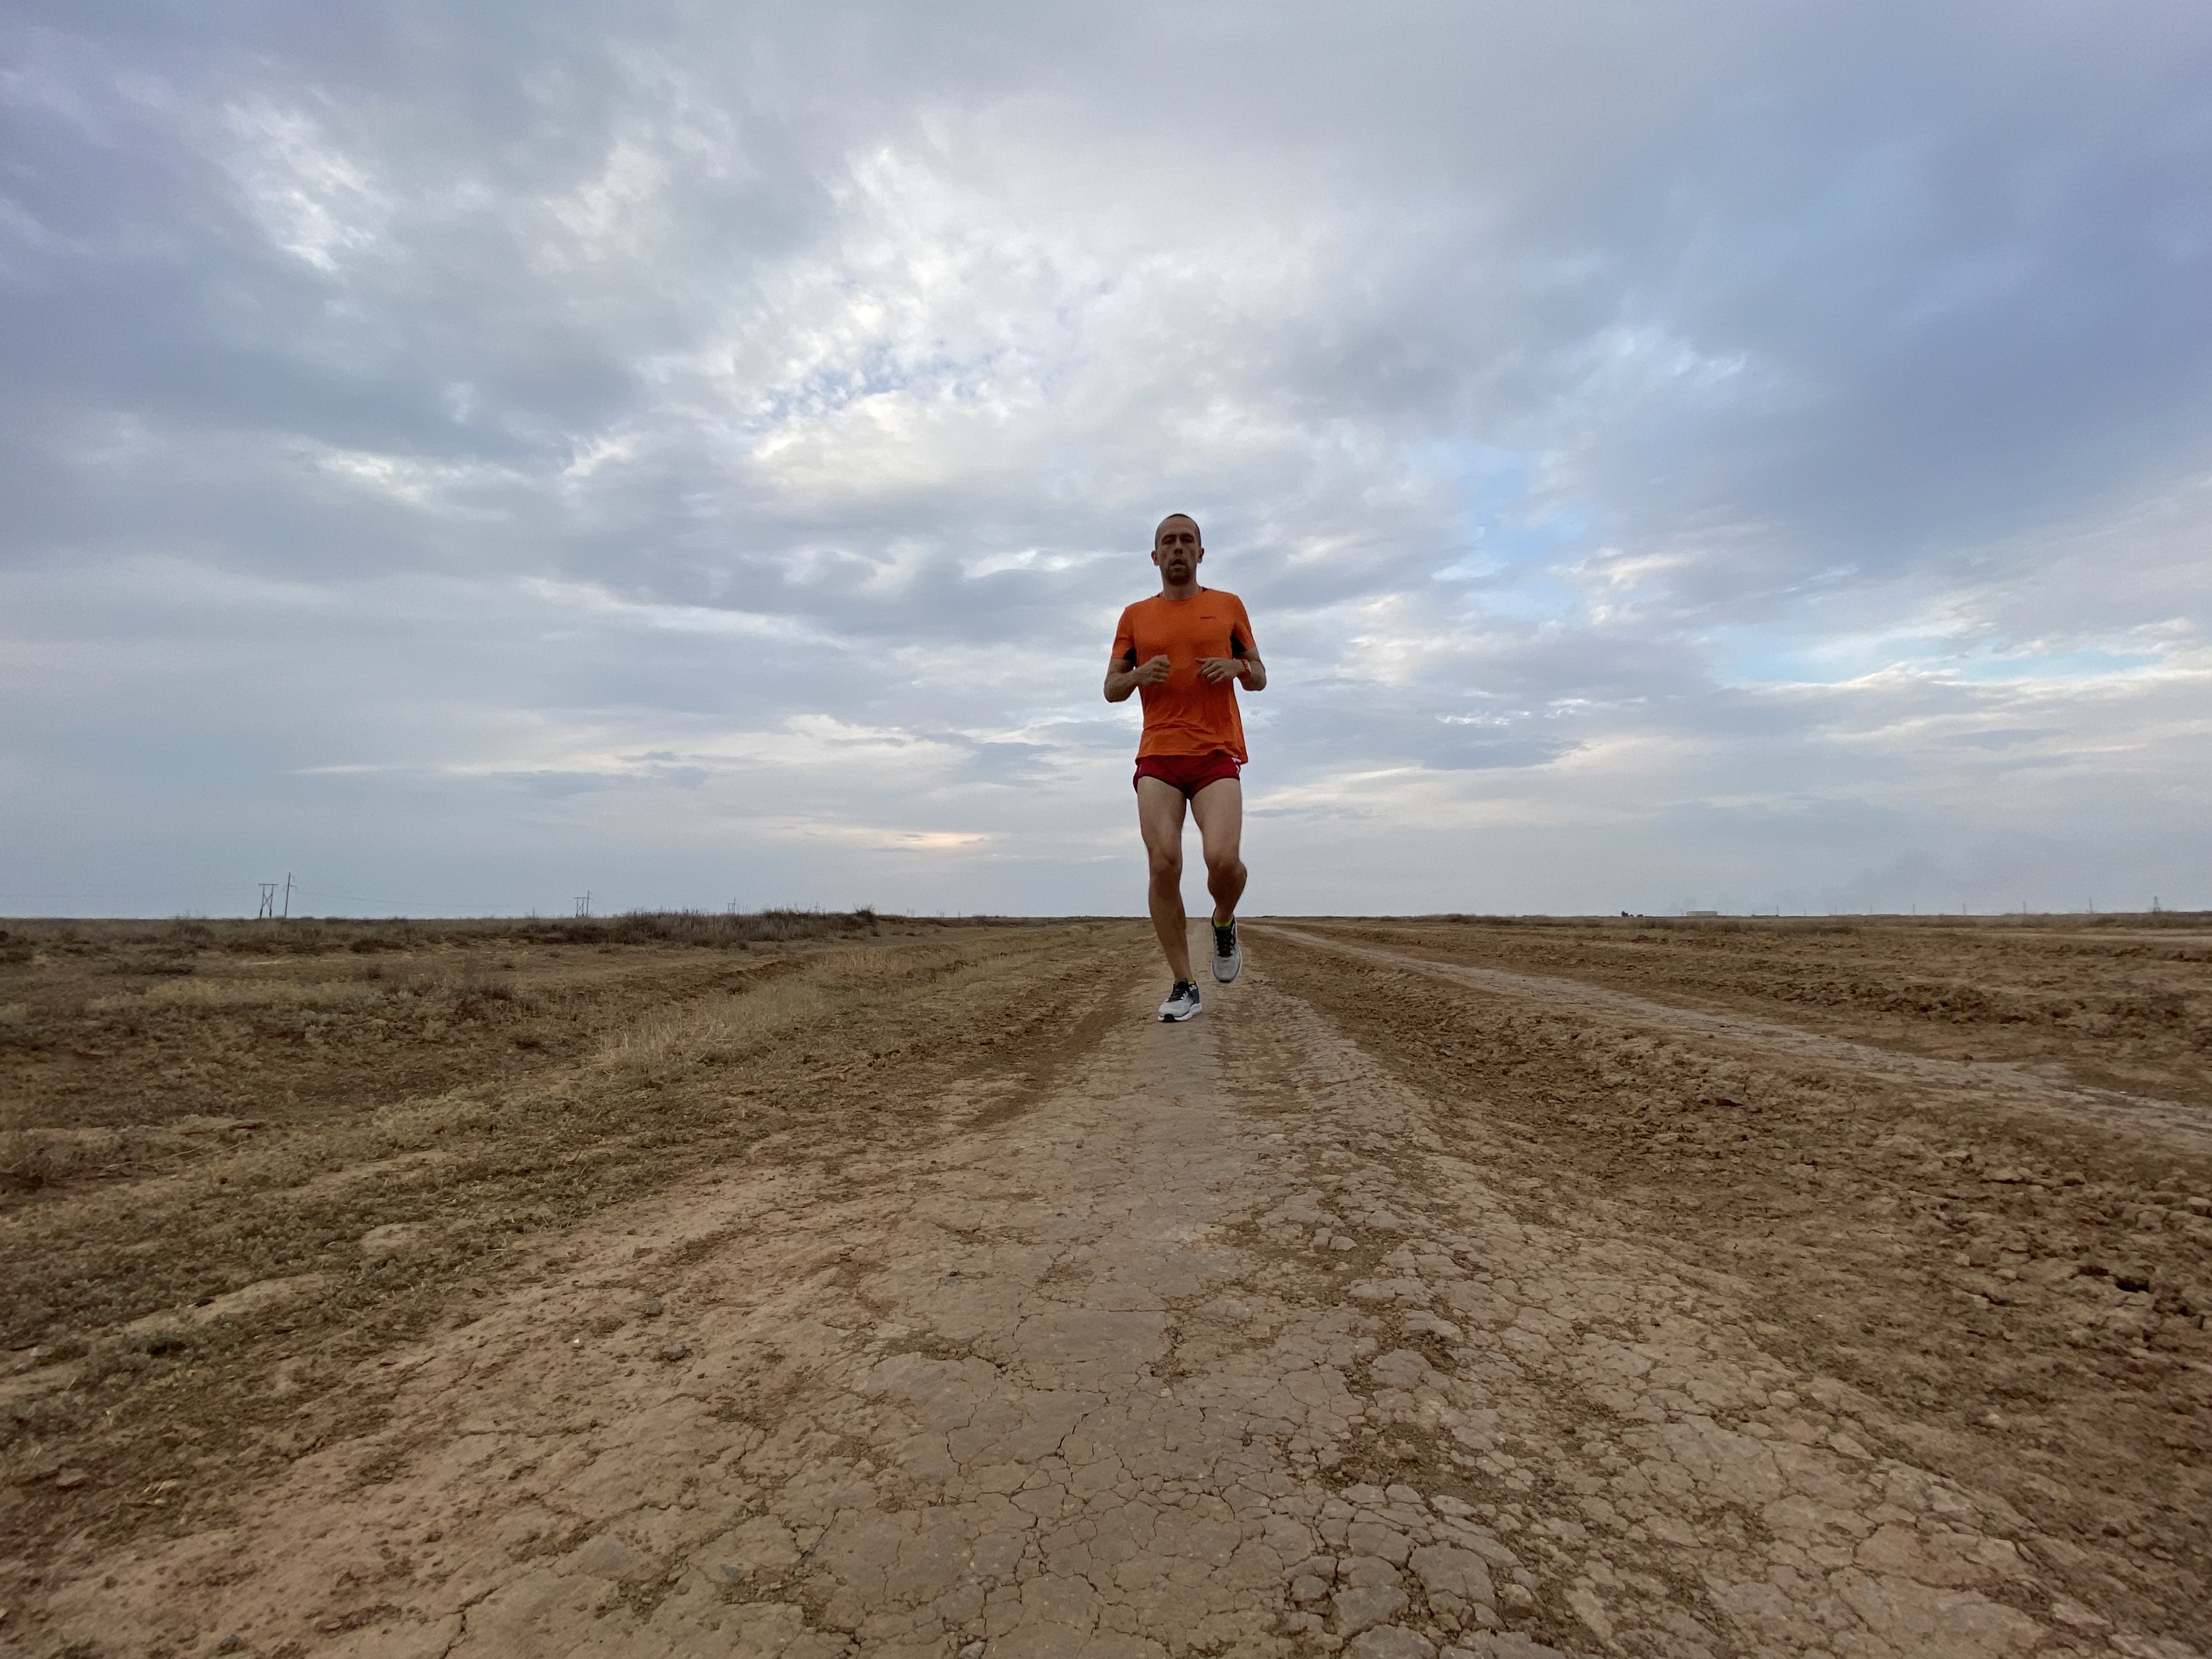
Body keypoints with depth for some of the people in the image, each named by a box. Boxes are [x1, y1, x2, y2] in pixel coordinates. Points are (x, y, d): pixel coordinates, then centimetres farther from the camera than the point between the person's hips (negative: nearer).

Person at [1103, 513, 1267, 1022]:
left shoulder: (1228, 606, 13)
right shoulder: (1135, 616, 14)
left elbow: (1259, 678, 17)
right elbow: (1112, 689, 14)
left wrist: (1237, 667, -6)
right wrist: (1141, 674, -8)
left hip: (1217, 755, -1)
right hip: (1158, 756, 1)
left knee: (1223, 859, -21)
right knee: (1164, 866, -11)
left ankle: (1224, 924, 15)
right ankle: (1184, 986, 1)